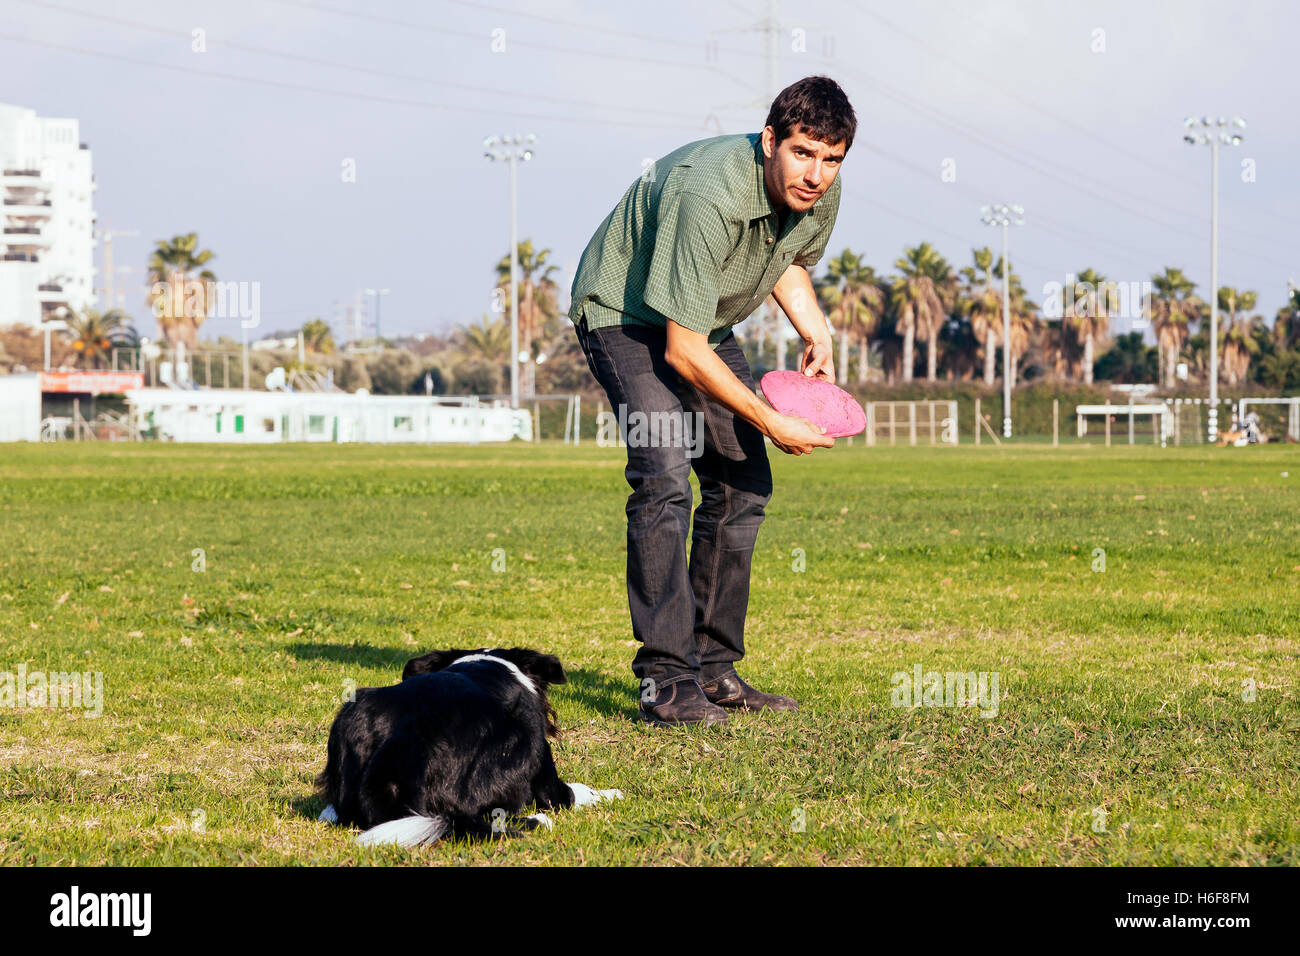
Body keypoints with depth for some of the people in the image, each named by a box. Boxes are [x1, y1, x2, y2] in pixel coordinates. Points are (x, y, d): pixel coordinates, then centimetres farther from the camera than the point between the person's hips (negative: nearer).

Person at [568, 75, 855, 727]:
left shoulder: (821, 197, -13)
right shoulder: (709, 197, -37)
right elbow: (683, 351, -33)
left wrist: (814, 331, -2)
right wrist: (770, 421, -26)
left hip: (708, 321, 8)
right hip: (624, 313, -8)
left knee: (744, 483, 3)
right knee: (665, 476, -23)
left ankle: (713, 668, 12)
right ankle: (665, 678, -22)